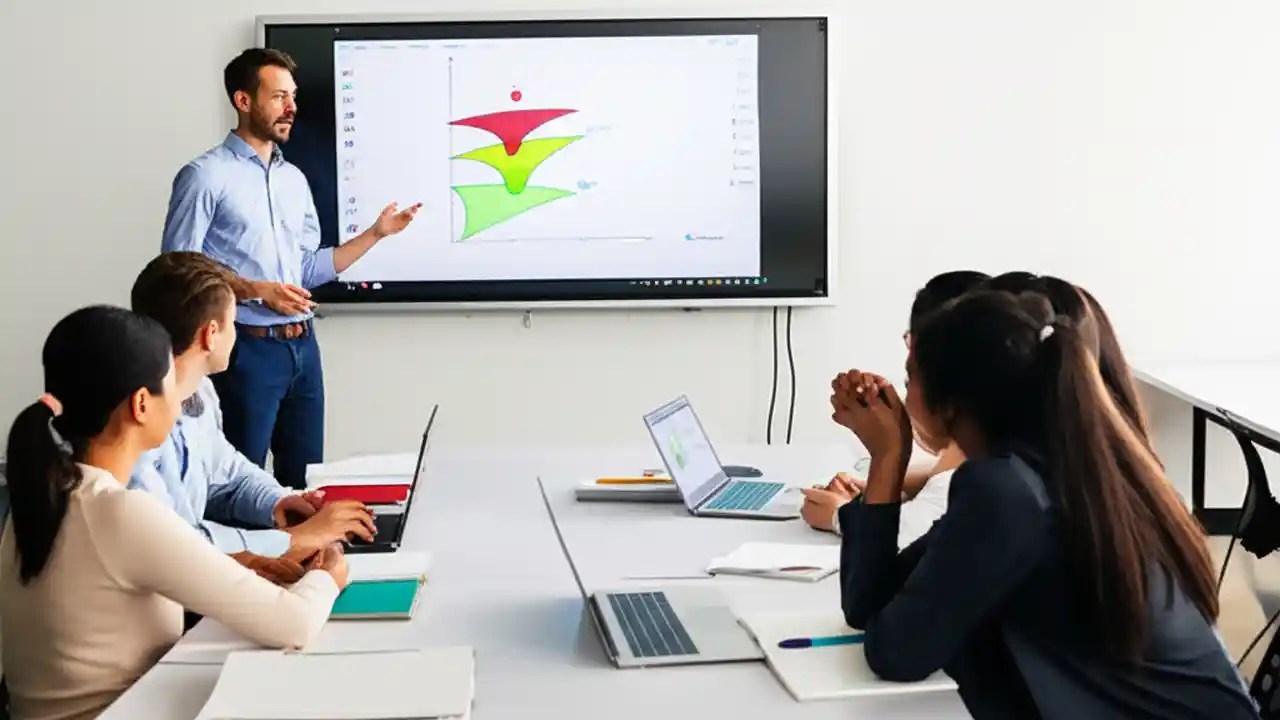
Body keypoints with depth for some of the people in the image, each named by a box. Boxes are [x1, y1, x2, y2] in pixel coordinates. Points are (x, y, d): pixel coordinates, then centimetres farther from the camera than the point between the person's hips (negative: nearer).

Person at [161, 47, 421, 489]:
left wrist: (376, 232, 9)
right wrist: (255, 290, -20)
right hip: (248, 349, -7)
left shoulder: (295, 179, 14)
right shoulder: (206, 175, -7)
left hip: (303, 346, 7)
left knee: (306, 479, 13)